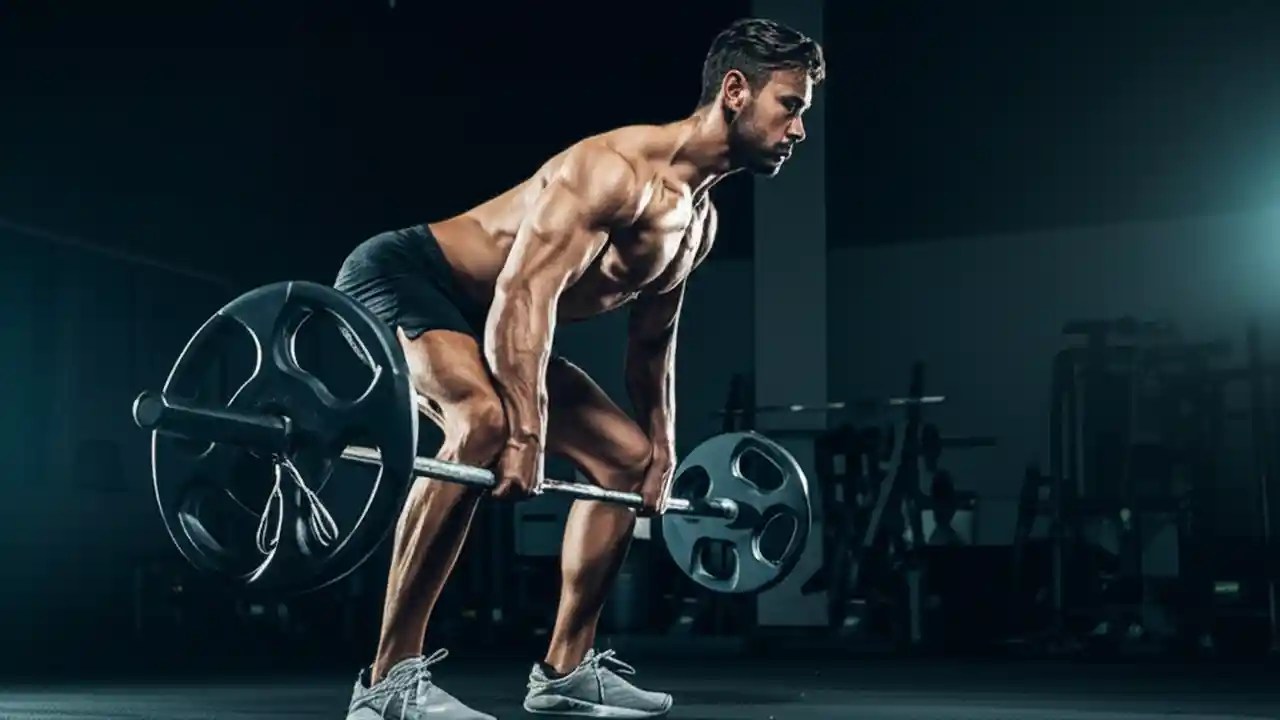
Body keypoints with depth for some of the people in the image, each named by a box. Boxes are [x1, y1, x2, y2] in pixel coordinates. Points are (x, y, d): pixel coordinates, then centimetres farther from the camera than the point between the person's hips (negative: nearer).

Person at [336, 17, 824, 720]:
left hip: (475, 317, 10)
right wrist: (526, 437, -40)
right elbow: (524, 292, -35)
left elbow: (651, 344, 18)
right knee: (484, 422, -38)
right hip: (396, 276, -10)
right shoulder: (618, 168, -25)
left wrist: (661, 456, 18)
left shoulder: (699, 219, 6)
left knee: (629, 458, 9)